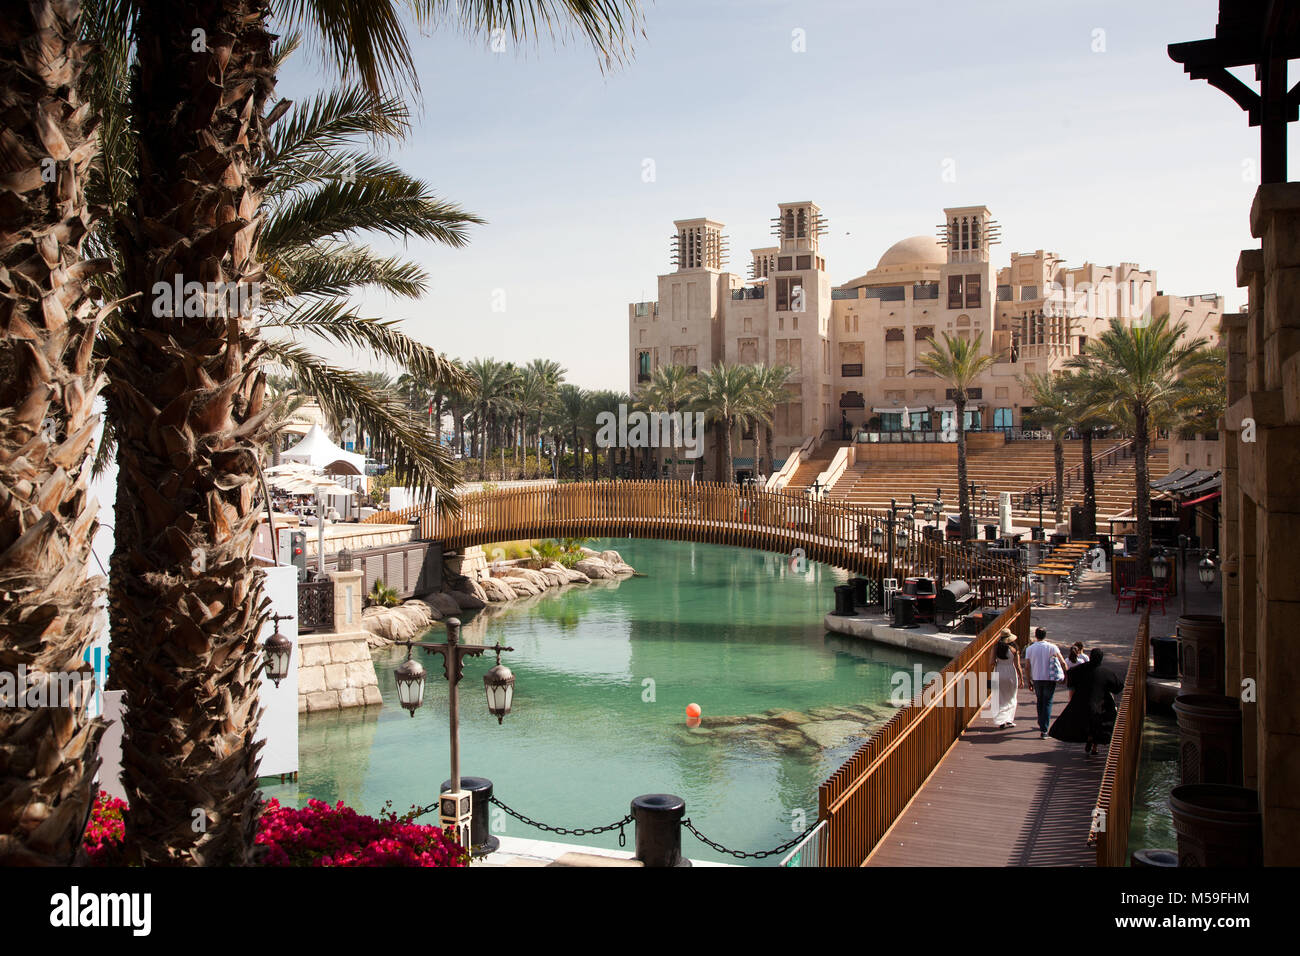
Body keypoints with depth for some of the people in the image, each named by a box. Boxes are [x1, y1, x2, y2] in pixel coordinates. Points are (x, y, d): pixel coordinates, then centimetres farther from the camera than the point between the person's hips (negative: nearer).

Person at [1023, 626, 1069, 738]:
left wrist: (1029, 681, 9)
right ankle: (1044, 730, -9)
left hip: (1037, 678, 2)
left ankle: (1041, 725, 32)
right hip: (1050, 678, -2)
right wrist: (1065, 675, 8)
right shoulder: (1052, 647, -5)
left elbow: (1027, 667, -1)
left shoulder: (1029, 649, -1)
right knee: (1047, 703, 1)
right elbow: (1063, 663, -6)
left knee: (1040, 702, 21)